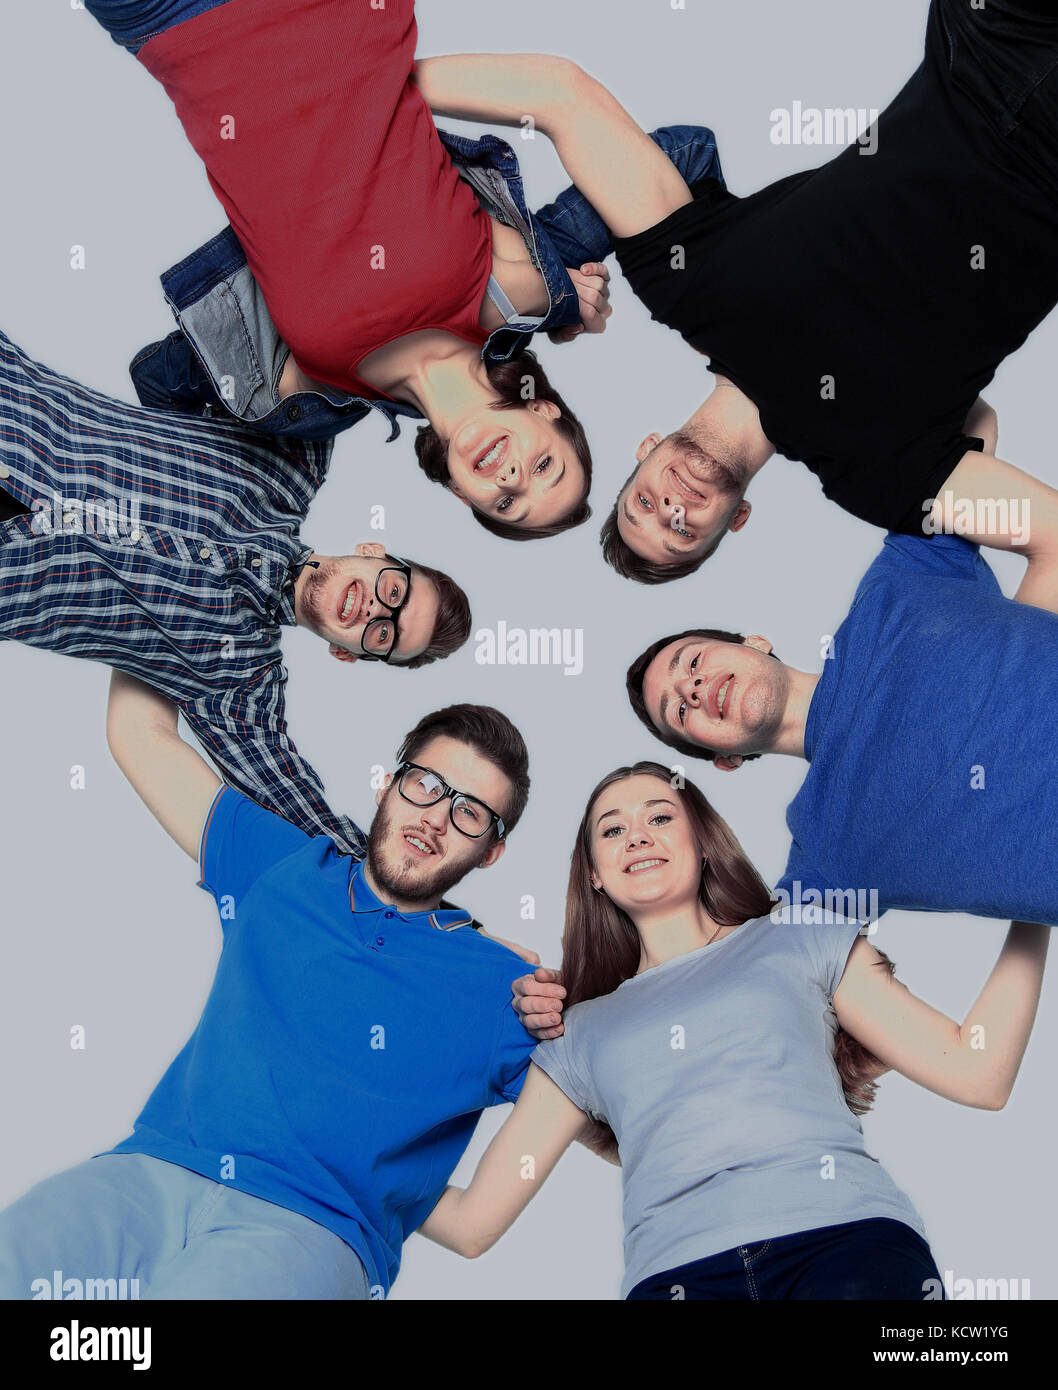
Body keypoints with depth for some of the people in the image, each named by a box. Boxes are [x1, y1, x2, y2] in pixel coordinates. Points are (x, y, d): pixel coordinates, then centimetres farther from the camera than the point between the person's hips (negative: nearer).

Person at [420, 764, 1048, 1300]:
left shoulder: (796, 942, 20)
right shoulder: (584, 1035, 23)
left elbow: (977, 1074, 12)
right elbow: (471, 1222, 21)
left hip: (847, 1232, -2)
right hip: (677, 1268, 2)